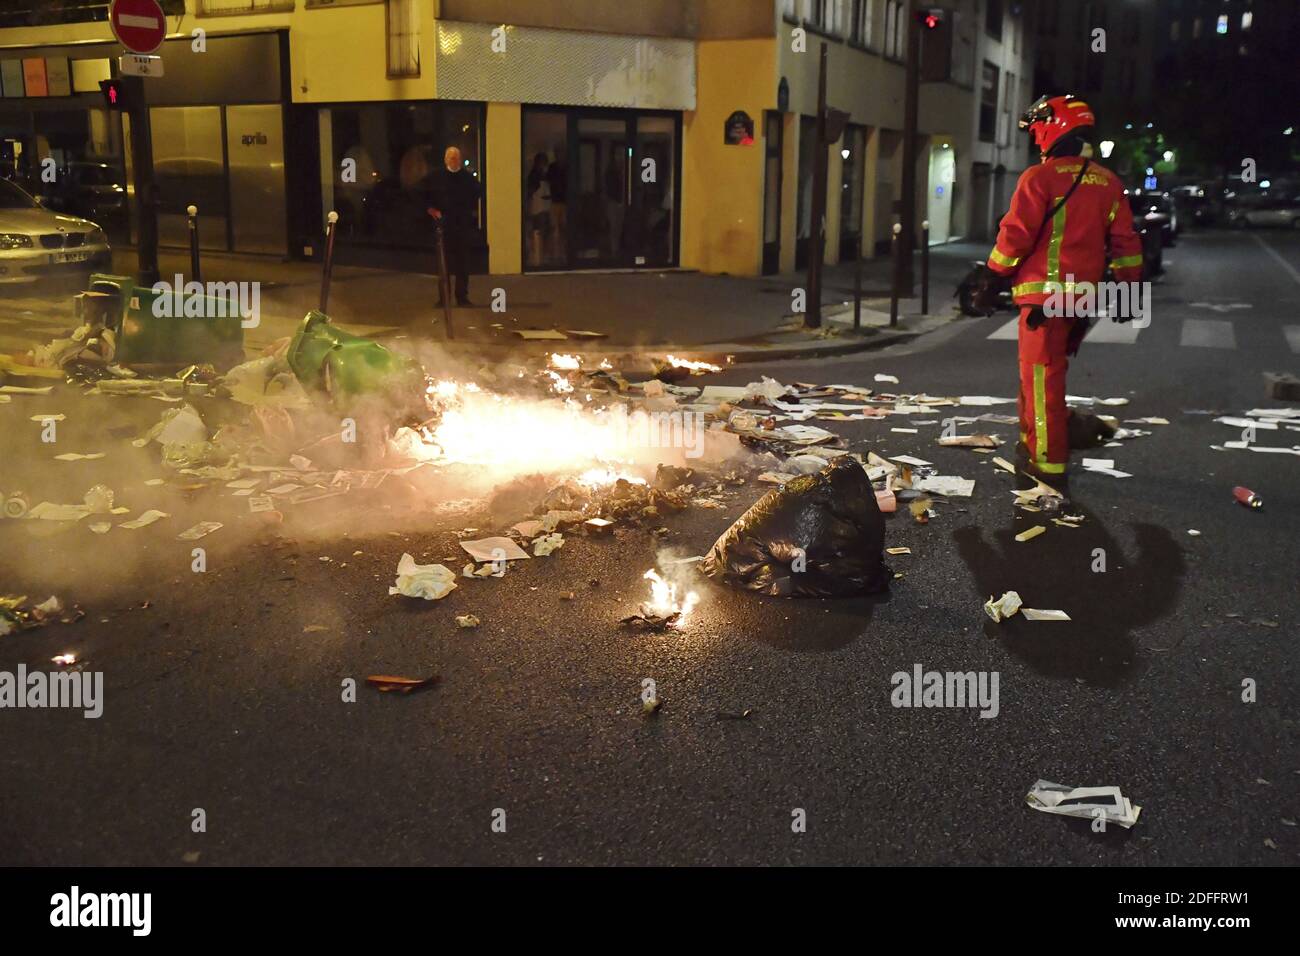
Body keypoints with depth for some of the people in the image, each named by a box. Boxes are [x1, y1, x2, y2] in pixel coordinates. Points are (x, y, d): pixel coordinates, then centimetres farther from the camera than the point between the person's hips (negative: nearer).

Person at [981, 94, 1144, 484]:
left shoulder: (1040, 178, -10)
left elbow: (1016, 235, -12)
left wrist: (996, 276, -1)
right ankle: (1032, 443, 30)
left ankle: (1049, 463, -1)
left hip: (1045, 293, -7)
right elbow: (1126, 242, 12)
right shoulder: (1108, 183, 11)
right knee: (1044, 371, 20)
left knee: (1042, 375, -2)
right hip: (1085, 296, 7)